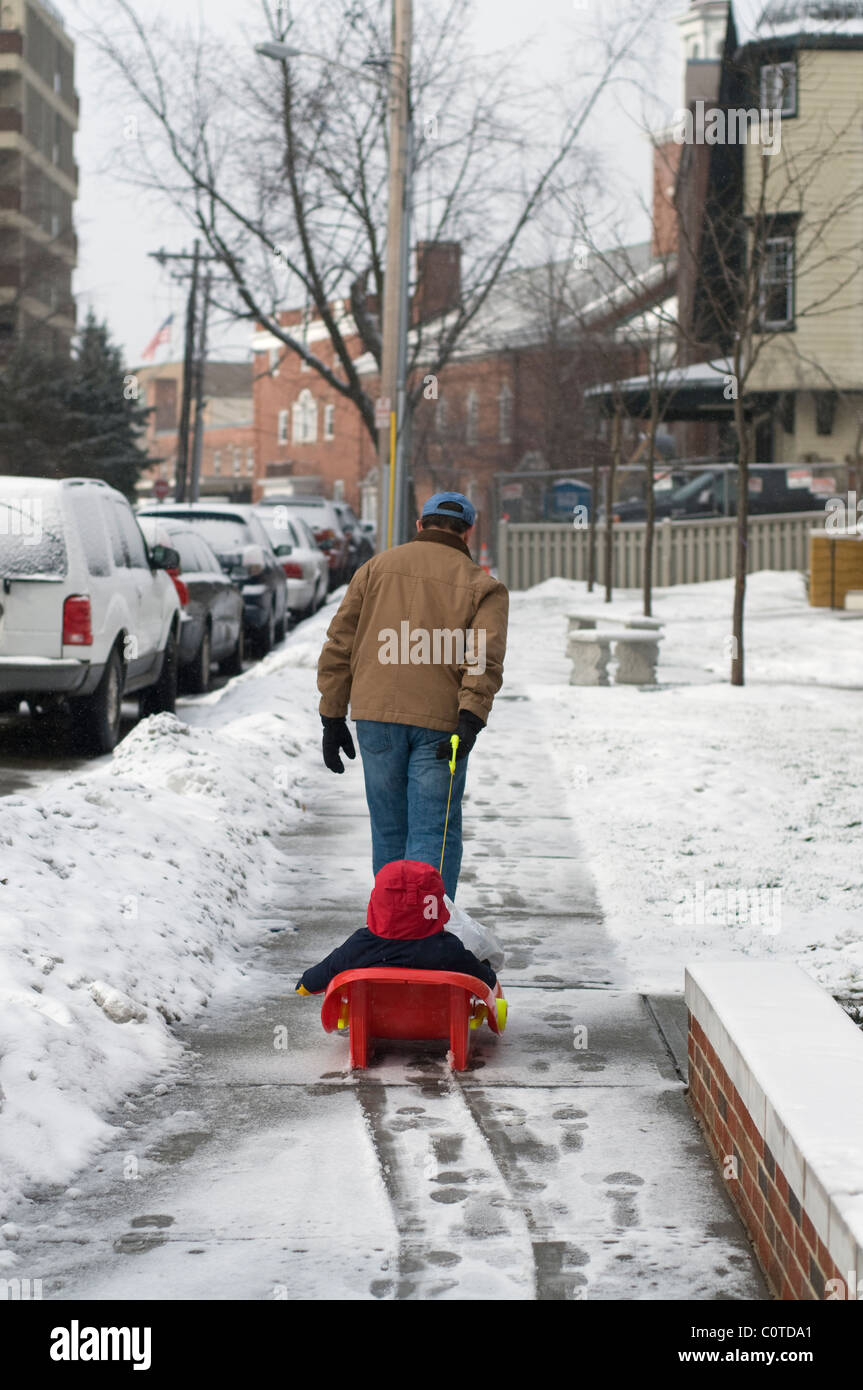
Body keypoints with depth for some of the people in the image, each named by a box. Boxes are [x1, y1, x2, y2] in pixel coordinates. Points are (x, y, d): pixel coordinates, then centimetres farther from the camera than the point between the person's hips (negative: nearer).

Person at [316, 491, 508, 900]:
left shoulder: (376, 568, 13)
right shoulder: (483, 586, 6)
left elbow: (339, 645, 9)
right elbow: (485, 660, -10)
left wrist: (332, 716, 11)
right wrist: (470, 722, -18)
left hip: (376, 715, 3)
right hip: (440, 722, -3)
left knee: (388, 831, 14)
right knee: (434, 835, -1)